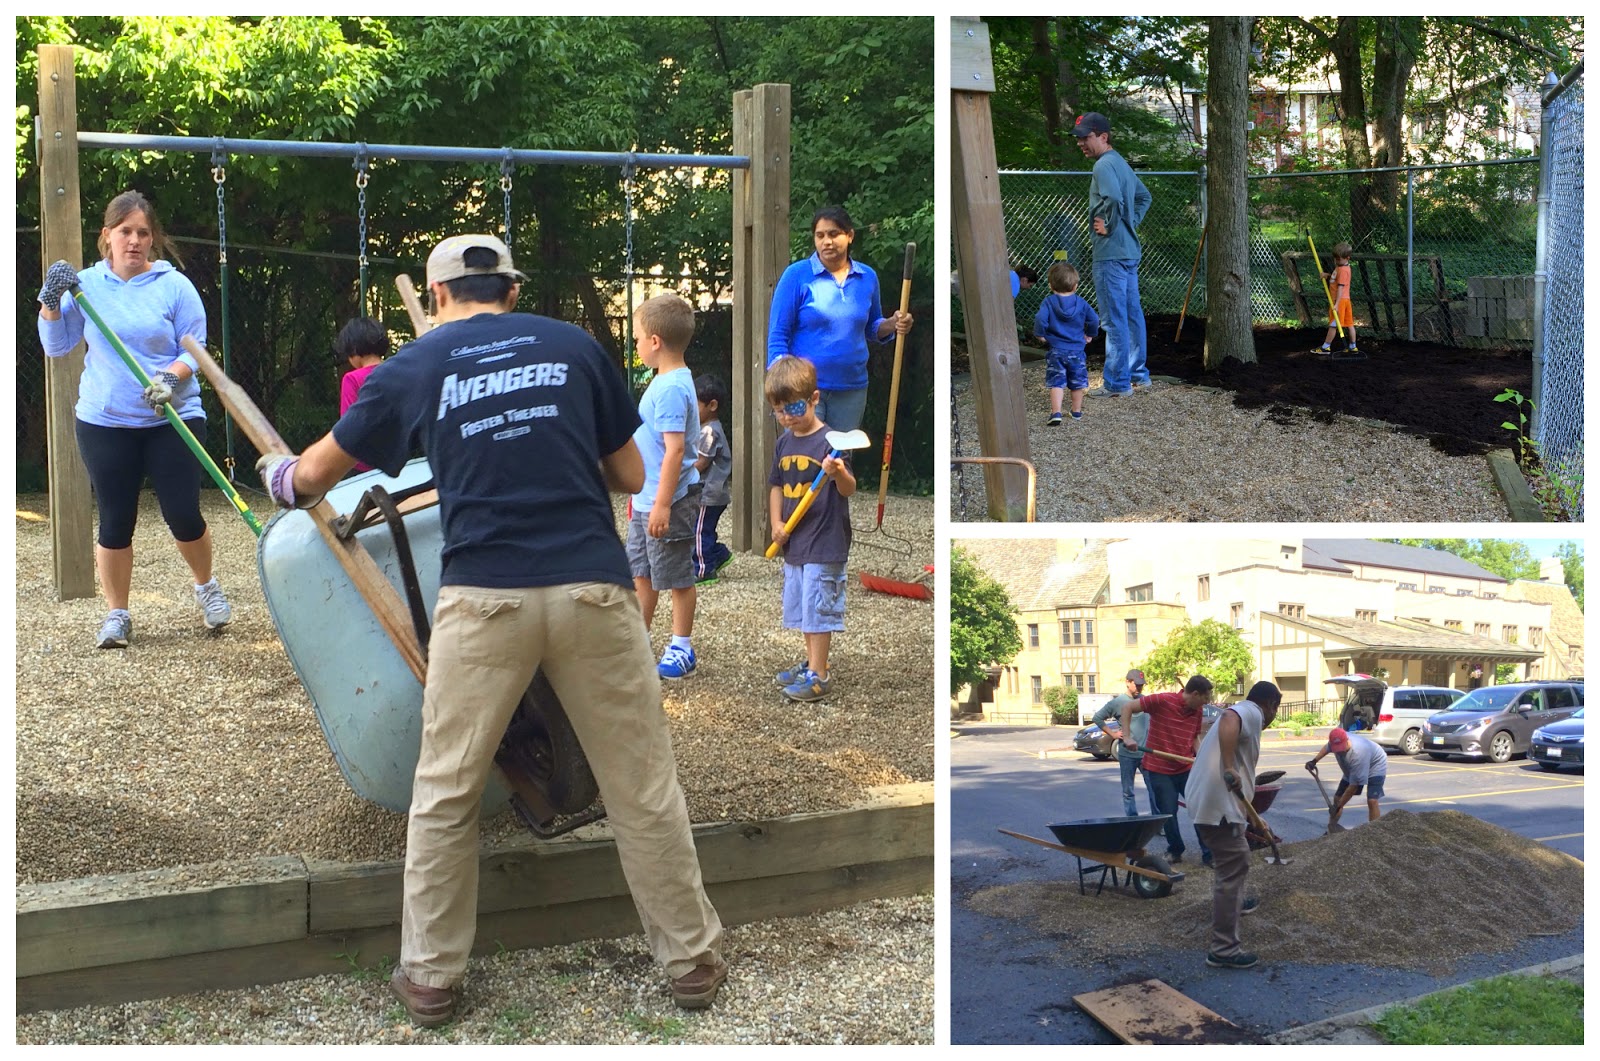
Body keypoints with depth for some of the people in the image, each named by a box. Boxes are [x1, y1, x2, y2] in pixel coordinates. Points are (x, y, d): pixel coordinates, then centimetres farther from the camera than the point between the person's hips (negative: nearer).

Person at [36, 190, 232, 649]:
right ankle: (117, 614, 17)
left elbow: (195, 348, -4)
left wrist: (171, 377, -23)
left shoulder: (174, 285, -4)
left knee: (183, 515, -1)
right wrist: (51, 301, -10)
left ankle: (206, 586, 27)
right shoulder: (86, 284, 2)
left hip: (173, 419, -1)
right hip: (104, 424, 2)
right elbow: (55, 345, 5)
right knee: (115, 521, 5)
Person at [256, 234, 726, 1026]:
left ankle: (429, 977, 21)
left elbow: (318, 469, 24)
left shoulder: (413, 368, 10)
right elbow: (630, 476, 17)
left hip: (482, 598, 0)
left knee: (445, 792, 14)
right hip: (593, 588, 1)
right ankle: (691, 961, 20)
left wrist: (283, 477, 47)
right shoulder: (577, 347, 10)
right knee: (641, 786, 10)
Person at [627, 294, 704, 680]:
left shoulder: (671, 388, -21)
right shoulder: (668, 380, 9)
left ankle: (681, 648, 14)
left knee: (677, 576, 3)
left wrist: (662, 503, -26)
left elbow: (675, 449, -26)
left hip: (668, 502, -10)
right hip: (646, 500, 10)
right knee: (641, 572, 18)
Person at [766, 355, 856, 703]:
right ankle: (811, 663, 30)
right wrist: (776, 523, 2)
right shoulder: (784, 443, 7)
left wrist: (838, 473, -42)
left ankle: (819, 676, 3)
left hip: (825, 543, -8)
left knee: (818, 609, -4)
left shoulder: (829, 441, -15)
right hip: (794, 543, 8)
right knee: (804, 608, 17)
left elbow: (849, 490, -20)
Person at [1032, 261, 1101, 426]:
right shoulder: (1080, 303, 0)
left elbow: (1040, 319, -19)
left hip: (1056, 351, -2)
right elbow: (1094, 319, -2)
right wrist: (1089, 334, 15)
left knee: (1056, 383, -3)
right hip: (1077, 350, 2)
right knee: (1078, 382, 16)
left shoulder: (1049, 302, -7)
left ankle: (1056, 413, -15)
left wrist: (1041, 334, -2)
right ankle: (1077, 411, 26)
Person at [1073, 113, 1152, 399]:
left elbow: (1114, 198, -33)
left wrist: (1109, 227, -18)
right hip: (1130, 251, 10)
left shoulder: (1104, 165, -14)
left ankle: (1117, 383, -3)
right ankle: (1138, 374, 23)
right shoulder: (1121, 163, 17)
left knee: (1114, 319, -6)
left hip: (1110, 253, -10)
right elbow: (1144, 197, 29)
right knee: (1132, 314, 15)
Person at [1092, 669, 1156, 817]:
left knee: (1153, 788, -2)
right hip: (1127, 754, -2)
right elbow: (1097, 718, 2)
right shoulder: (1117, 702, -3)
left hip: (1146, 753, 2)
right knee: (1128, 791, 6)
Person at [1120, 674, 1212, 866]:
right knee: (1168, 813, 2)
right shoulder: (1162, 701, -16)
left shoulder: (1198, 711, 2)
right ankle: (1175, 852, 24)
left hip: (1186, 768, 4)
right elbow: (1127, 707, -14)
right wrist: (1127, 736, -22)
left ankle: (1209, 854, 9)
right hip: (1160, 770, -4)